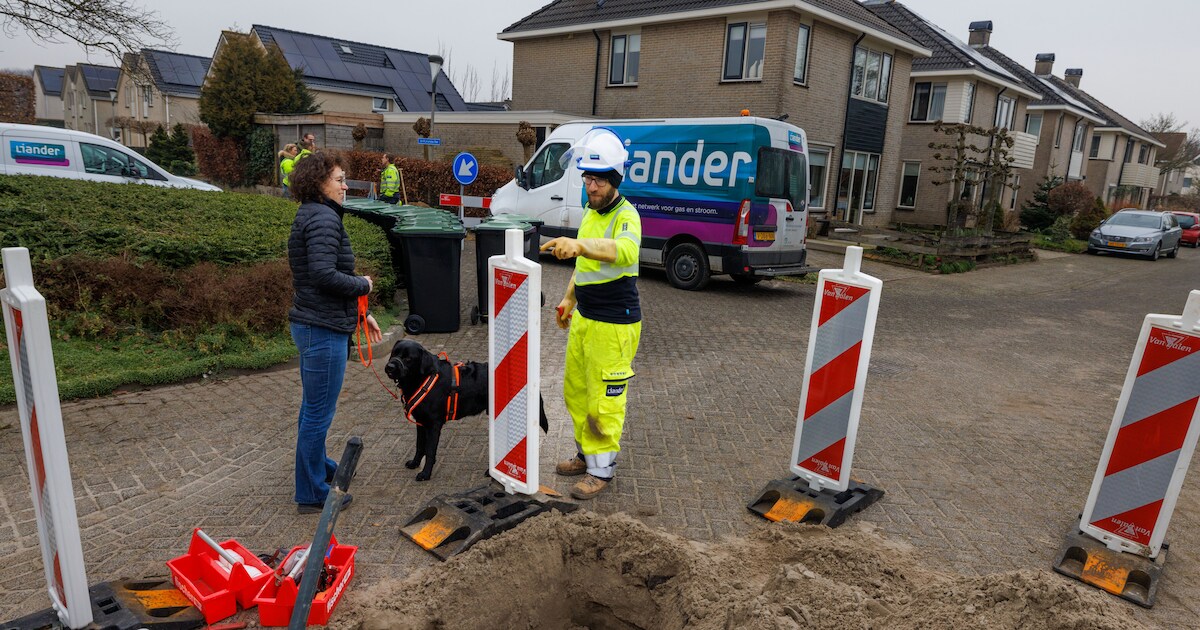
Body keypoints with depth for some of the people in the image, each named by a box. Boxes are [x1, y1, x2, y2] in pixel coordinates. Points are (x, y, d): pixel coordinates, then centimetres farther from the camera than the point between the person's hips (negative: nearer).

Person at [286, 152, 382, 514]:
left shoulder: (312, 216, 17)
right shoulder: (323, 218, -16)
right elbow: (324, 274, -28)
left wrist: (359, 313, 17)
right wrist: (363, 285, -11)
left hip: (312, 325, 11)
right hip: (323, 329, -11)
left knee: (313, 407, 24)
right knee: (319, 412, 1)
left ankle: (319, 466, 43)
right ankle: (312, 494, 14)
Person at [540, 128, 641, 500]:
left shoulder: (626, 215, -17)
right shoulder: (590, 213, 11)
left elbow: (625, 250, -41)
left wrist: (579, 244, -54)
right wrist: (569, 298, 25)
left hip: (614, 324, -9)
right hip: (584, 318, 9)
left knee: (604, 401, 1)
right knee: (575, 392, 18)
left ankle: (602, 470, 18)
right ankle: (586, 455, 36)